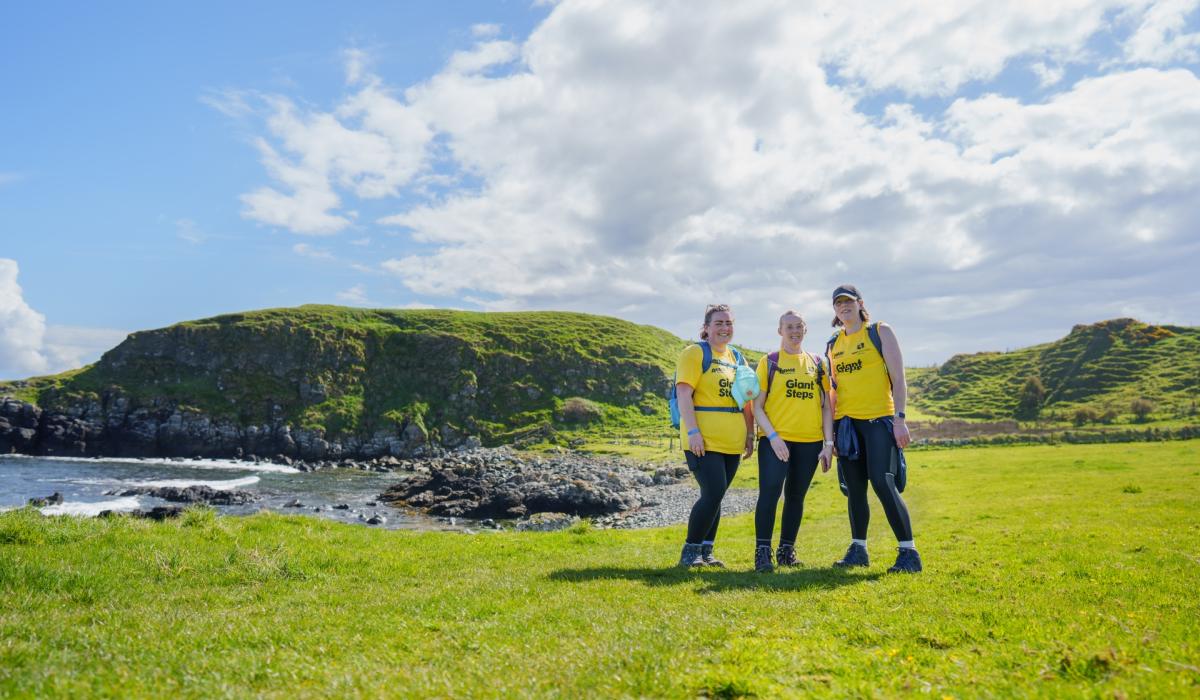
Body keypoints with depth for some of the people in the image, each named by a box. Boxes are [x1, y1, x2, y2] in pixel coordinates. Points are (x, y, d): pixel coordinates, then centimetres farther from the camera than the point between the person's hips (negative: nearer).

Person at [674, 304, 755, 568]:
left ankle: (705, 551, 19)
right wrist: (693, 431, -21)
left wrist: (750, 433, 15)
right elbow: (683, 394, -13)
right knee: (713, 493, -13)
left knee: (715, 495, 9)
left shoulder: (736, 357, 18)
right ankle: (690, 551, 0)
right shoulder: (695, 353, -4)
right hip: (704, 439, -7)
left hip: (731, 441, 7)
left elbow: (746, 398, 22)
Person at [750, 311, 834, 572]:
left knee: (796, 496, 9)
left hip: (810, 442, 3)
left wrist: (828, 443, 3)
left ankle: (787, 551, 20)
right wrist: (772, 436, -14)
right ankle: (762, 551, -6)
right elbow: (757, 405, -2)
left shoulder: (817, 363, 11)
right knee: (770, 492, -13)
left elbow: (825, 406, 11)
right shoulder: (769, 362, 2)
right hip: (776, 440, -3)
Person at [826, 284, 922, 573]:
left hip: (878, 419, -5)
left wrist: (899, 418, -13)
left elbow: (898, 378, -4)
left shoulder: (880, 332, 2)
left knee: (882, 483, -14)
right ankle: (858, 550, 18)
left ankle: (909, 552, -7)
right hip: (846, 423, 5)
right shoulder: (833, 345, 16)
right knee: (854, 489, 7)